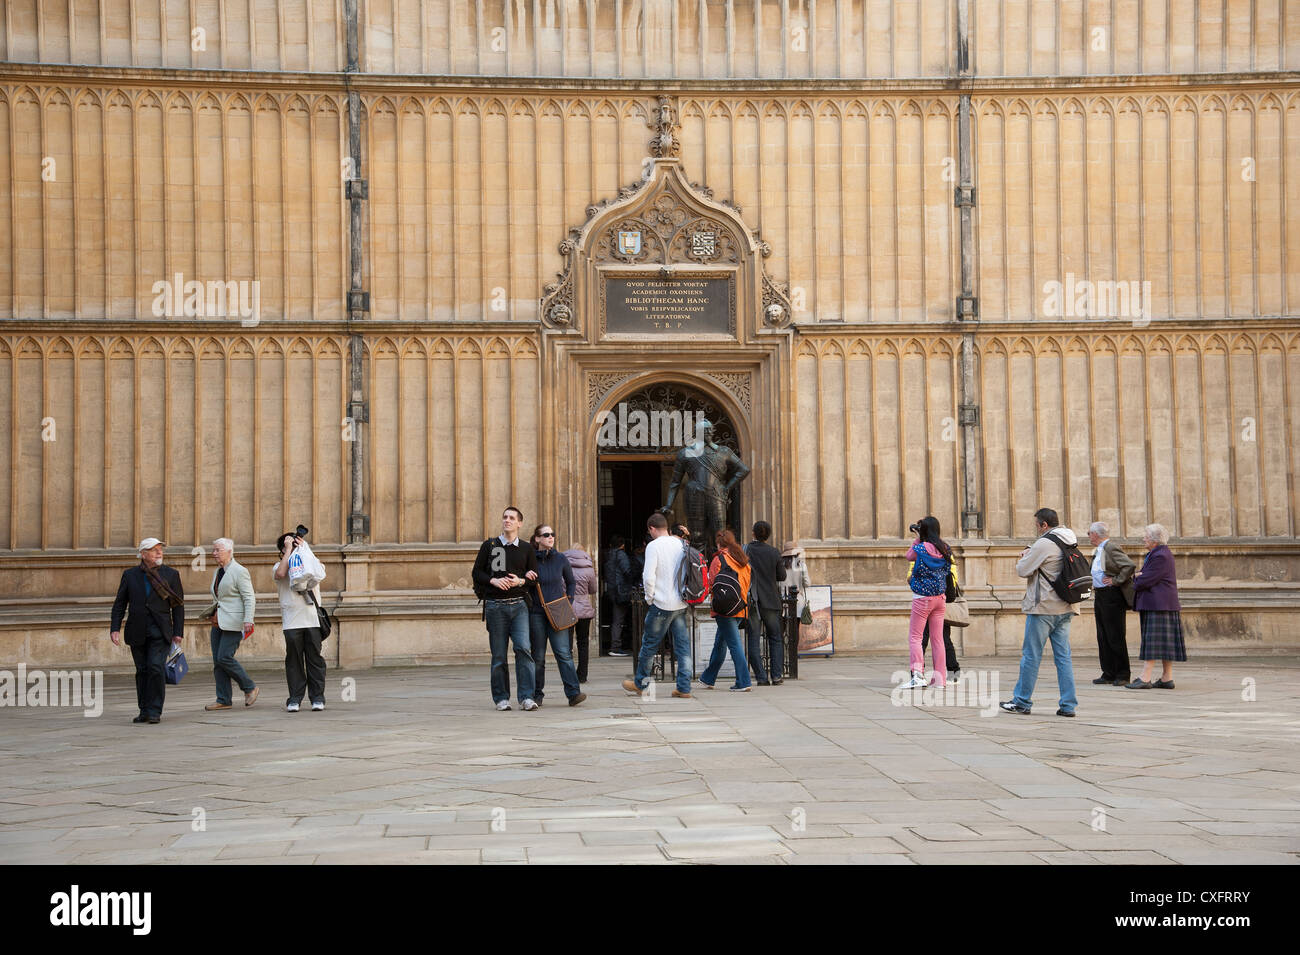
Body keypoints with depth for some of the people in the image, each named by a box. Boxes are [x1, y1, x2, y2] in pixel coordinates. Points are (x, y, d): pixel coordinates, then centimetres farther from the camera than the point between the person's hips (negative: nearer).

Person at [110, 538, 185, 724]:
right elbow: (119, 604, 8)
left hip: (159, 631, -2)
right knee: (142, 671, 6)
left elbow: (178, 606, 5)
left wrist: (178, 633, -1)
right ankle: (144, 711, 14)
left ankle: (155, 711, -10)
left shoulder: (171, 574, 4)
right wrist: (115, 628, -2)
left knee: (156, 668, -15)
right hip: (137, 631, 2)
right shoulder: (130, 575, 8)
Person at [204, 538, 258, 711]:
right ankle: (223, 700, 5)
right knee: (217, 661, 2)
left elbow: (249, 598, -13)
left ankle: (250, 688, 0)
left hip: (233, 622, -8)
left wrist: (248, 620, -22)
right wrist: (212, 616, 24)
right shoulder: (218, 572, 17)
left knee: (225, 657, -16)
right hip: (218, 623, 8)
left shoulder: (239, 571, -8)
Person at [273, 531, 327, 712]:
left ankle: (317, 698, 5)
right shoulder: (279, 566, 9)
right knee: (294, 660, -1)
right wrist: (289, 549, -7)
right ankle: (295, 699, 4)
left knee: (314, 659, 1)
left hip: (312, 618, 1)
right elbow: (280, 573, -14)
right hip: (292, 621, -1)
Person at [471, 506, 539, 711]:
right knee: (498, 654, 2)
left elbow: (534, 577, 10)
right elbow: (476, 572, 7)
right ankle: (501, 698, 10)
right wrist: (494, 581, -11)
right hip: (495, 605, 0)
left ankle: (527, 697, -12)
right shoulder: (489, 545, 7)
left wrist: (520, 581, -10)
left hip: (519, 604, 0)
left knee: (523, 648, -14)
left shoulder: (527, 549, 10)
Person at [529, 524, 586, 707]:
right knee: (537, 656, 5)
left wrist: (569, 602, 9)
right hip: (536, 614, -1)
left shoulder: (561, 559, 6)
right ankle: (537, 695, 14)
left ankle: (573, 693, -13)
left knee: (564, 653, -9)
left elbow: (571, 582, 19)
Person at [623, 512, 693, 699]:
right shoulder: (681, 544, 6)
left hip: (662, 604, -5)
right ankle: (684, 688, 5)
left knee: (649, 644, 9)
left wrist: (649, 599, -3)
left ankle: (639, 683, 21)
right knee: (683, 646, 7)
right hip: (681, 604, 5)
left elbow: (649, 577, -16)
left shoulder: (654, 546, -11)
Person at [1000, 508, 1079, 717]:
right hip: (1066, 608, 7)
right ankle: (1068, 705, 4)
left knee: (1031, 655, 1)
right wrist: (1030, 552, 10)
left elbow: (1023, 570, -11)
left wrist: (1024, 558, 8)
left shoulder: (1043, 545, -14)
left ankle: (1022, 702, 8)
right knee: (1063, 656, 7)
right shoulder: (1070, 542, 10)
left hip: (1043, 607, -7)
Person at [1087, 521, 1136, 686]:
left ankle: (1122, 675, 0)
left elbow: (1130, 565, -24)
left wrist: (1115, 581, -18)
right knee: (1103, 637, 9)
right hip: (1100, 596, 10)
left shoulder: (1112, 548, -13)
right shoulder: (1098, 551, 17)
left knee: (1115, 637, -6)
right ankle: (1109, 674, 14)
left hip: (1112, 596, -10)